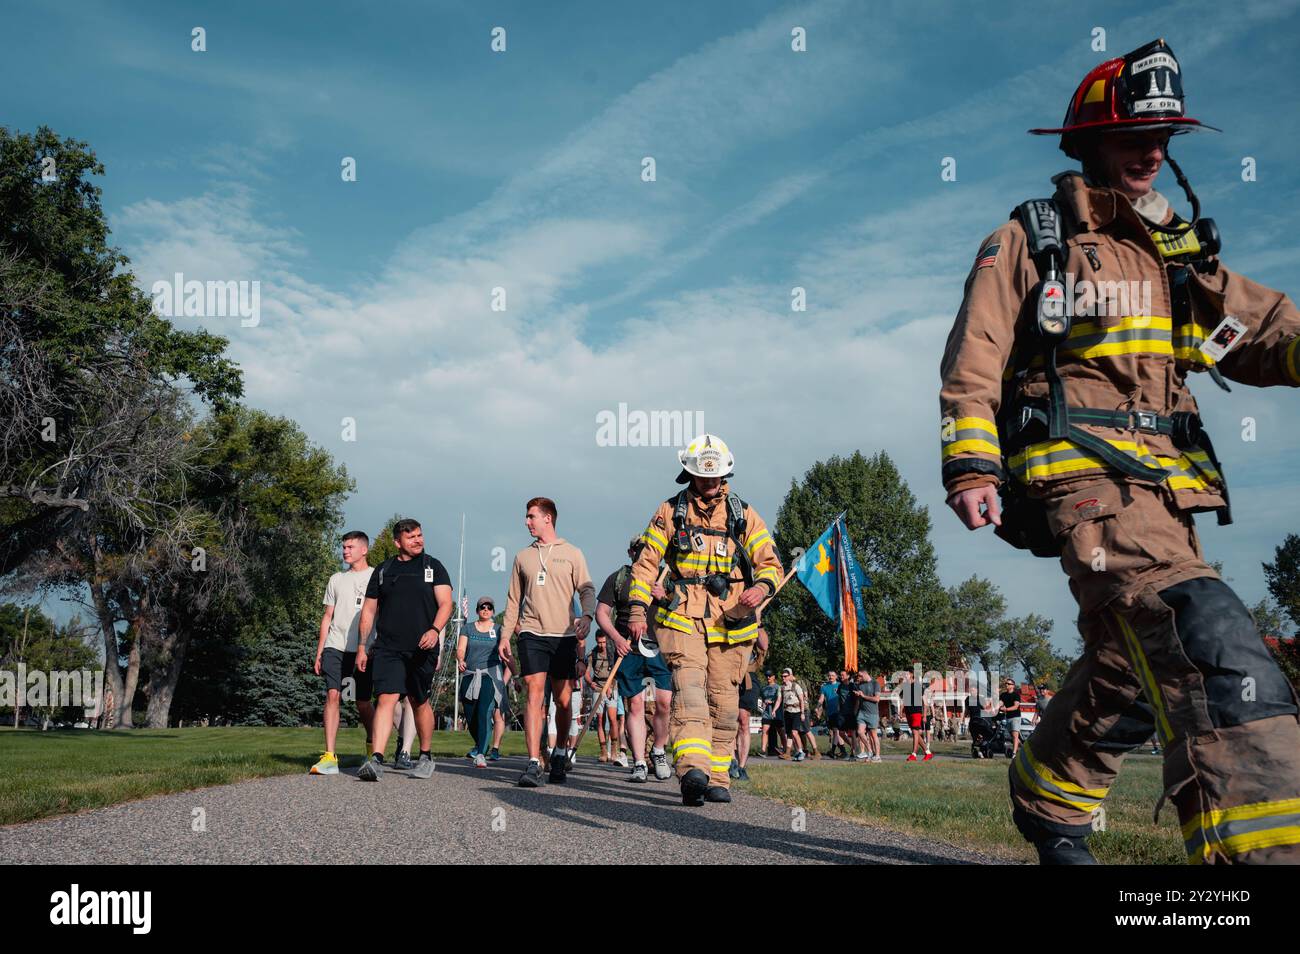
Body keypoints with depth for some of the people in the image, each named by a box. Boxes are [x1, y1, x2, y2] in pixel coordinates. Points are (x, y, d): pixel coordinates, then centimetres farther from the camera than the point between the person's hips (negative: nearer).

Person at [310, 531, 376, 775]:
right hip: (335, 647, 3)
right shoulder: (336, 580, 17)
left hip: (364, 649, -3)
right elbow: (327, 617, 18)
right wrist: (319, 653, 12)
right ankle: (329, 757, -14)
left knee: (363, 702, 3)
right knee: (332, 695, -12)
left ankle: (372, 745, 29)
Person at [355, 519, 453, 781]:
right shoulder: (383, 570, 12)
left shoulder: (433, 567, 7)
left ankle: (426, 757, 24)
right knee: (386, 698, -13)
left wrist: (435, 630, -19)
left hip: (422, 648, -1)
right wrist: (361, 646, 10)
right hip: (387, 648, 1)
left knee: (420, 702, 9)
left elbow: (446, 604, -1)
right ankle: (377, 759, -19)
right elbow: (369, 610, 16)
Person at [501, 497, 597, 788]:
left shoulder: (572, 554, 7)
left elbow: (587, 589, 1)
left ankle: (559, 753, 27)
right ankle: (533, 764, -15)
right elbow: (514, 599, 18)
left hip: (563, 635, -1)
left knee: (563, 701, 6)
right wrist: (505, 635, 13)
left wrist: (587, 616, -19)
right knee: (534, 695, -12)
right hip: (532, 634, 1)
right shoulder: (523, 556, 15)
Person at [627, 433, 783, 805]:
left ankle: (717, 777, 15)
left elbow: (770, 561, 6)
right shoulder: (670, 511, 8)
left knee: (722, 702, 5)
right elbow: (646, 562, 9)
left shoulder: (743, 514, 10)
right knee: (689, 691, -20)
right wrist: (638, 608, -1)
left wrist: (762, 586, -16)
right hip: (682, 620, -2)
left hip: (730, 624, 2)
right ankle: (692, 771, -33)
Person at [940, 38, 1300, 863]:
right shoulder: (1028, 242, 6)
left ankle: (1049, 803, 33)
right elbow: (973, 364, -1)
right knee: (1210, 640, -27)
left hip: (1166, 481, 7)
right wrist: (970, 465, -13)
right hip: (1080, 469, -7)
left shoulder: (1181, 250, 22)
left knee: (1132, 671, 12)